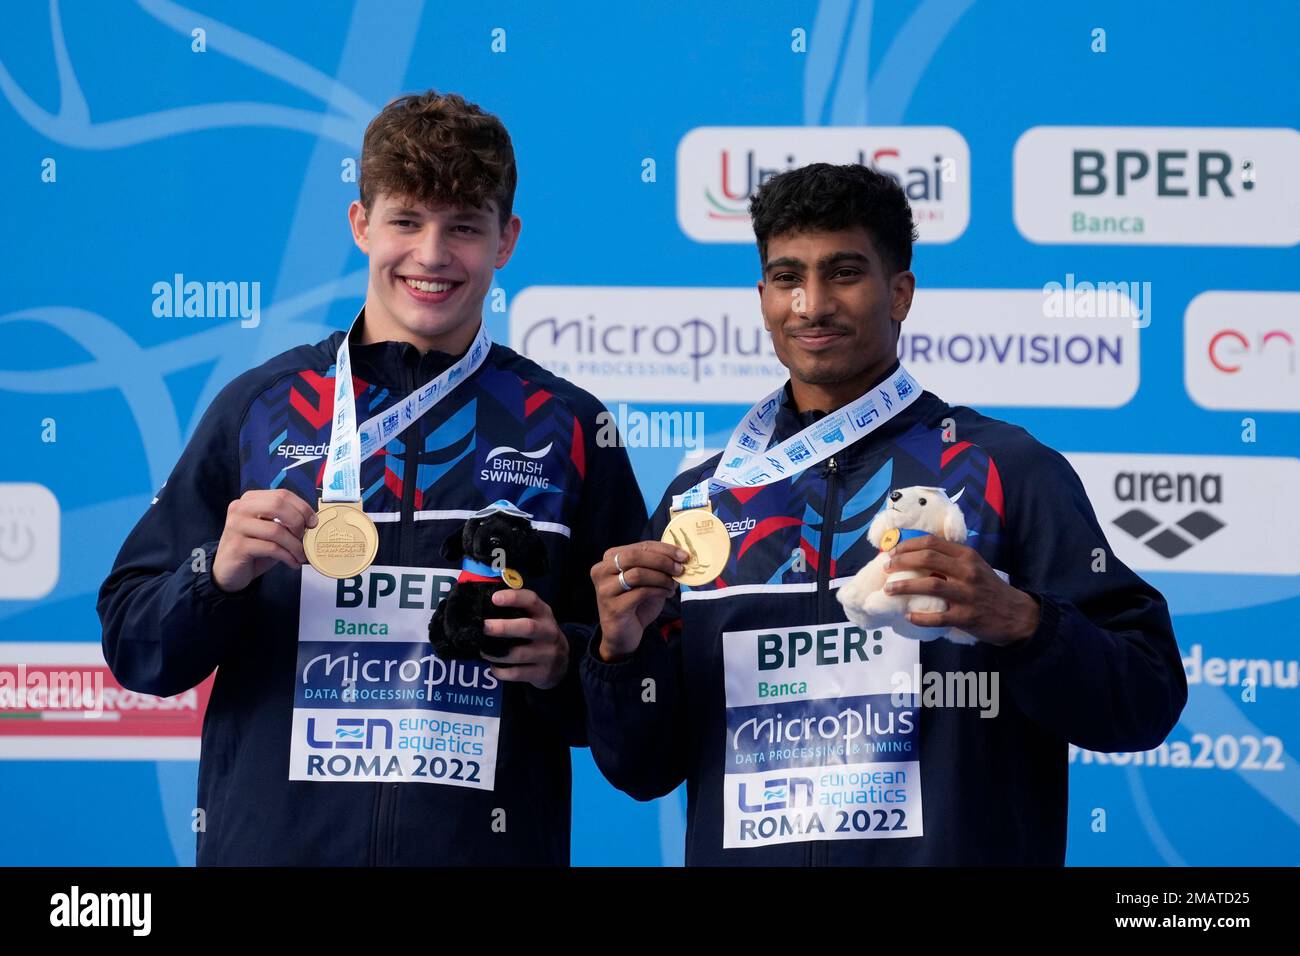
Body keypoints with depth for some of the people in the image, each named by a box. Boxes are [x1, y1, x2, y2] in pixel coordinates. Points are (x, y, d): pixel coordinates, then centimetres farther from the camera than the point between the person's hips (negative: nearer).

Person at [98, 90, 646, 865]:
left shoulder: (567, 430, 4)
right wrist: (217, 576, -13)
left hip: (489, 845, 0)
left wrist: (560, 664, -13)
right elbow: (134, 646, 4)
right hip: (272, 840, 0)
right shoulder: (261, 408, 4)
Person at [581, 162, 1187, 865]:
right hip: (742, 856, 3)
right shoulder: (696, 501, 5)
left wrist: (1017, 622, -25)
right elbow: (642, 771, 8)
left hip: (960, 852, -3)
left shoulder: (1005, 470, -5)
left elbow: (1147, 706, -9)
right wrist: (622, 650, -10)